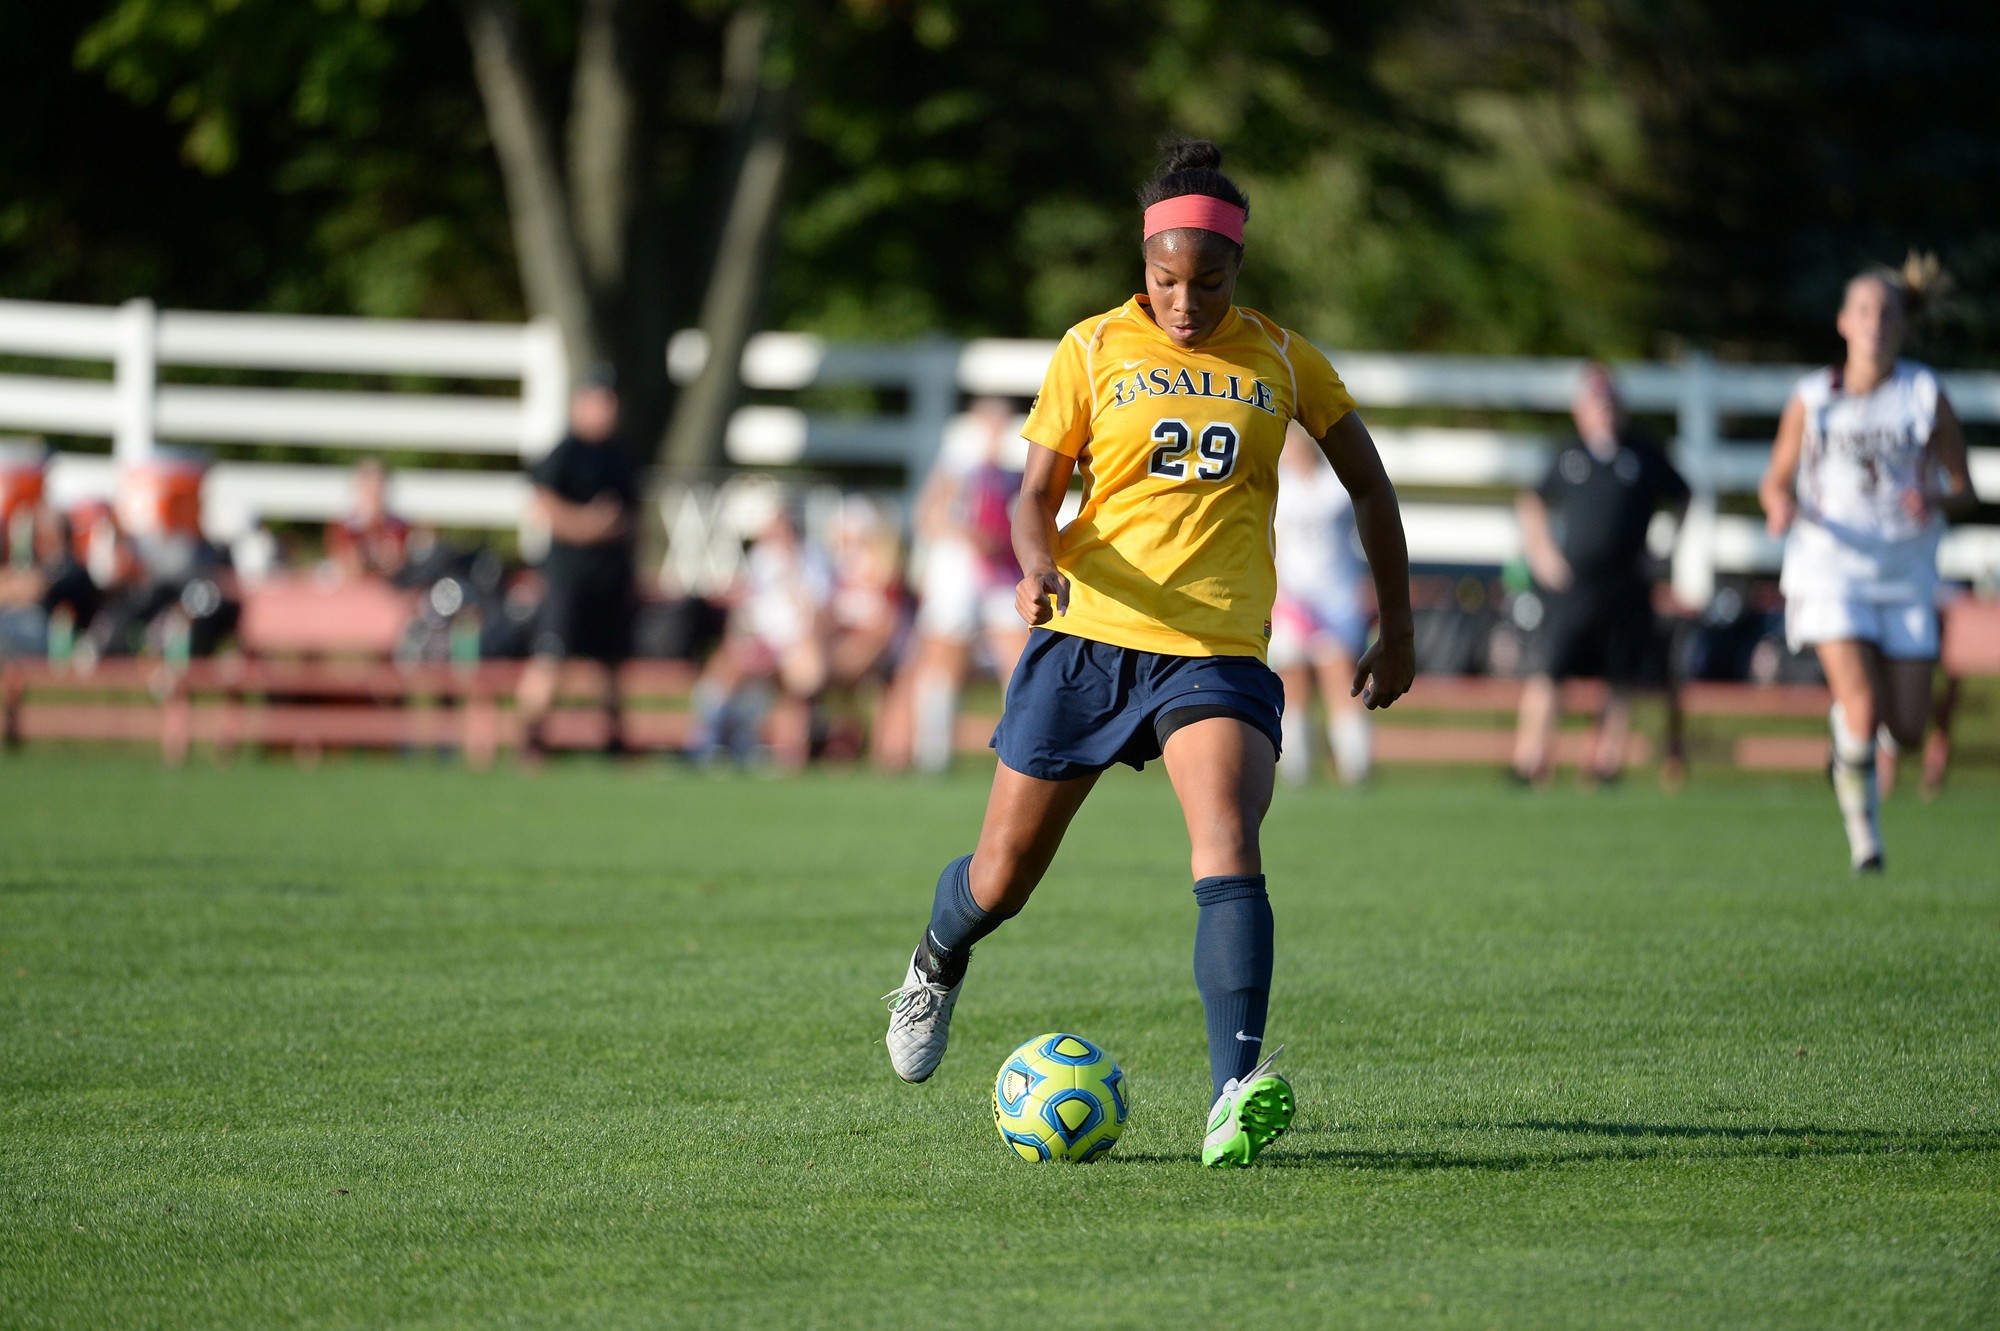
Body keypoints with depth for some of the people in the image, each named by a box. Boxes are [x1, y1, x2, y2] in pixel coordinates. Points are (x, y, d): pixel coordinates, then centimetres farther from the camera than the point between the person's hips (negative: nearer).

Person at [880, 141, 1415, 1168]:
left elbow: (1369, 485, 18)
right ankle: (939, 962, 45)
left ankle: (1235, 1102, -38)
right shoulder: (1093, 350, 4)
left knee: (1227, 845, -27)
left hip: (1218, 651, -1)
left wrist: (1397, 630, 16)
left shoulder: (1280, 361, 7)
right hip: (1086, 638, 1)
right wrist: (1038, 564, -19)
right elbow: (1037, 495, 3)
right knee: (1002, 880, 7)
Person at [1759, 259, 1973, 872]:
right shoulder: (1812, 399, 2)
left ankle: (1845, 727, 36)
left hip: (1906, 576, 2)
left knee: (1907, 730, -1)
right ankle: (1863, 835, 1)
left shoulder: (1927, 396, 1)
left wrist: (1936, 500, -18)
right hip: (1830, 567, -2)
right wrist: (1781, 506, -14)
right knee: (1862, 711, -20)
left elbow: (1963, 487, 5)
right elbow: (1776, 481, 10)